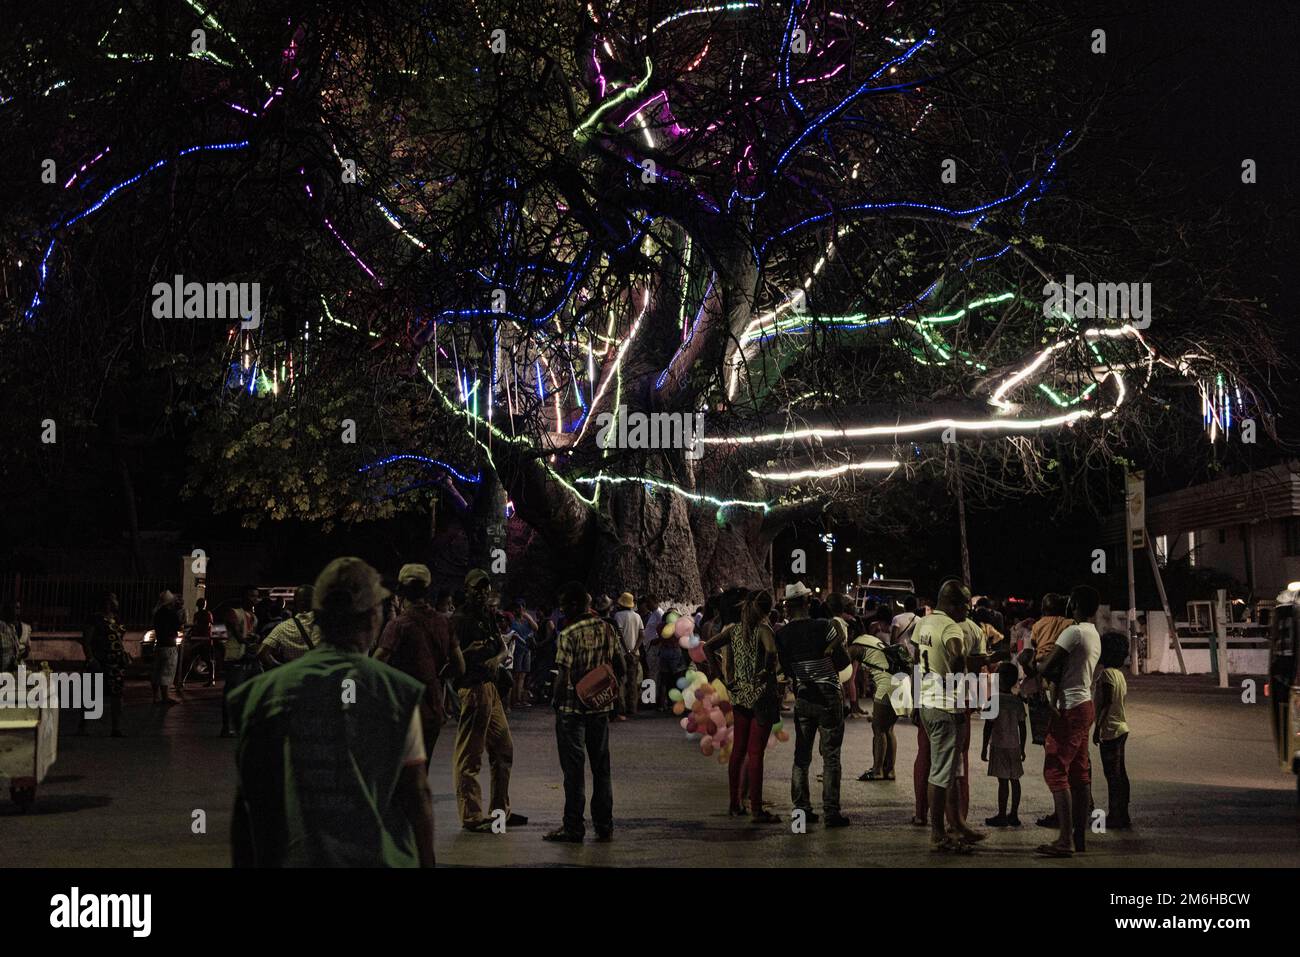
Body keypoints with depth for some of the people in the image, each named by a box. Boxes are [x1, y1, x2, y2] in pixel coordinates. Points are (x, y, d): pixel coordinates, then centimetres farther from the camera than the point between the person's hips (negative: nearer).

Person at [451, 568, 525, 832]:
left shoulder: (489, 616, 17)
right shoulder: (460, 619, -10)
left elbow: (503, 648, 14)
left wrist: (496, 659, -7)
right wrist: (469, 651, -33)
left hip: (490, 686, 9)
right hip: (473, 689, -9)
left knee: (504, 749, 15)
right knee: (469, 755, -5)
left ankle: (501, 811, 24)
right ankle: (471, 817, -1)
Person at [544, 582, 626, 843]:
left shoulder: (568, 635, -16)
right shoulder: (607, 629, 2)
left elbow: (564, 677, -17)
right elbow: (620, 667, 6)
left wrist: (555, 702, -2)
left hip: (572, 708, -5)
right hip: (601, 706, 5)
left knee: (574, 770, 2)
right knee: (601, 767, 12)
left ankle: (573, 829, 7)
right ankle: (605, 828, 16)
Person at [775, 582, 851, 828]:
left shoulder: (782, 634, -2)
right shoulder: (823, 627, -12)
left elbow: (787, 671, 6)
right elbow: (844, 662, -6)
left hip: (802, 697, 4)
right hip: (828, 697, -4)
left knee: (802, 755, 12)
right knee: (831, 756, 0)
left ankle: (802, 809, 14)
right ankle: (831, 812, -1)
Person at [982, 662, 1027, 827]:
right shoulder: (1018, 701, 6)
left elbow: (988, 725, -10)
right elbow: (1022, 727, 9)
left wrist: (984, 747, -4)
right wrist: (1022, 748, 17)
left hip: (999, 745, -5)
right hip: (1014, 745, 5)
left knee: (1003, 781, -5)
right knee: (1014, 780, 8)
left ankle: (1002, 816, -2)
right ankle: (1014, 815, 13)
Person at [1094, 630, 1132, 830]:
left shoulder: (1106, 673, -14)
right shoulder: (1120, 674, 14)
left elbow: (1106, 702, -20)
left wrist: (1097, 727, -19)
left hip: (1110, 730, -9)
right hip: (1122, 728, 9)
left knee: (1113, 774, -6)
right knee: (1120, 773, 13)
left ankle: (1115, 817, -5)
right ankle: (1122, 816, 17)